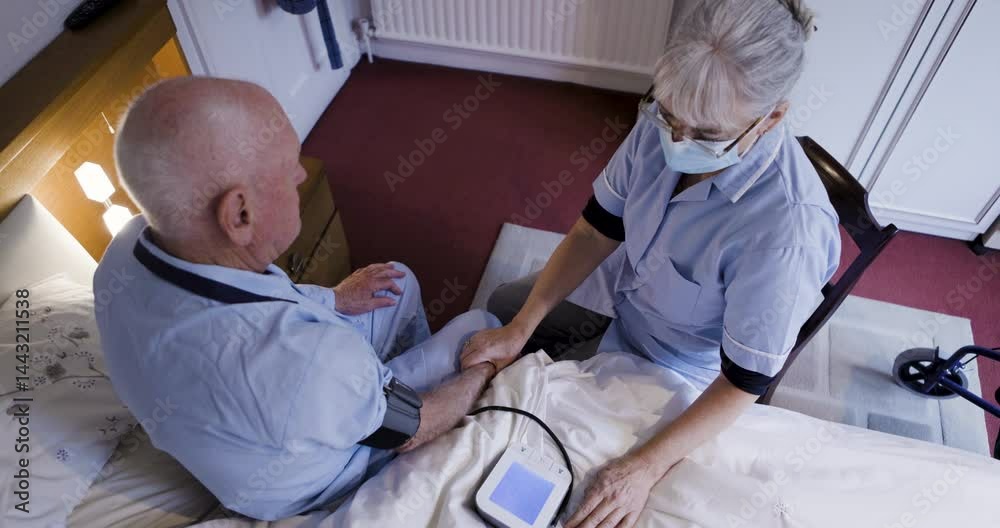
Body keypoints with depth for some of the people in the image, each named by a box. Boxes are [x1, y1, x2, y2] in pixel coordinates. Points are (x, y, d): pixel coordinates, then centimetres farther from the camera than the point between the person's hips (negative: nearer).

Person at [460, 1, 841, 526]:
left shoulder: (786, 227, -40)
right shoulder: (664, 124, -26)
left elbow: (743, 381, -28)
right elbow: (595, 231, -14)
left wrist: (647, 466, -33)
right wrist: (519, 330, -16)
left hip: (674, 361, -4)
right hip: (622, 284, 5)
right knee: (503, 309, 19)